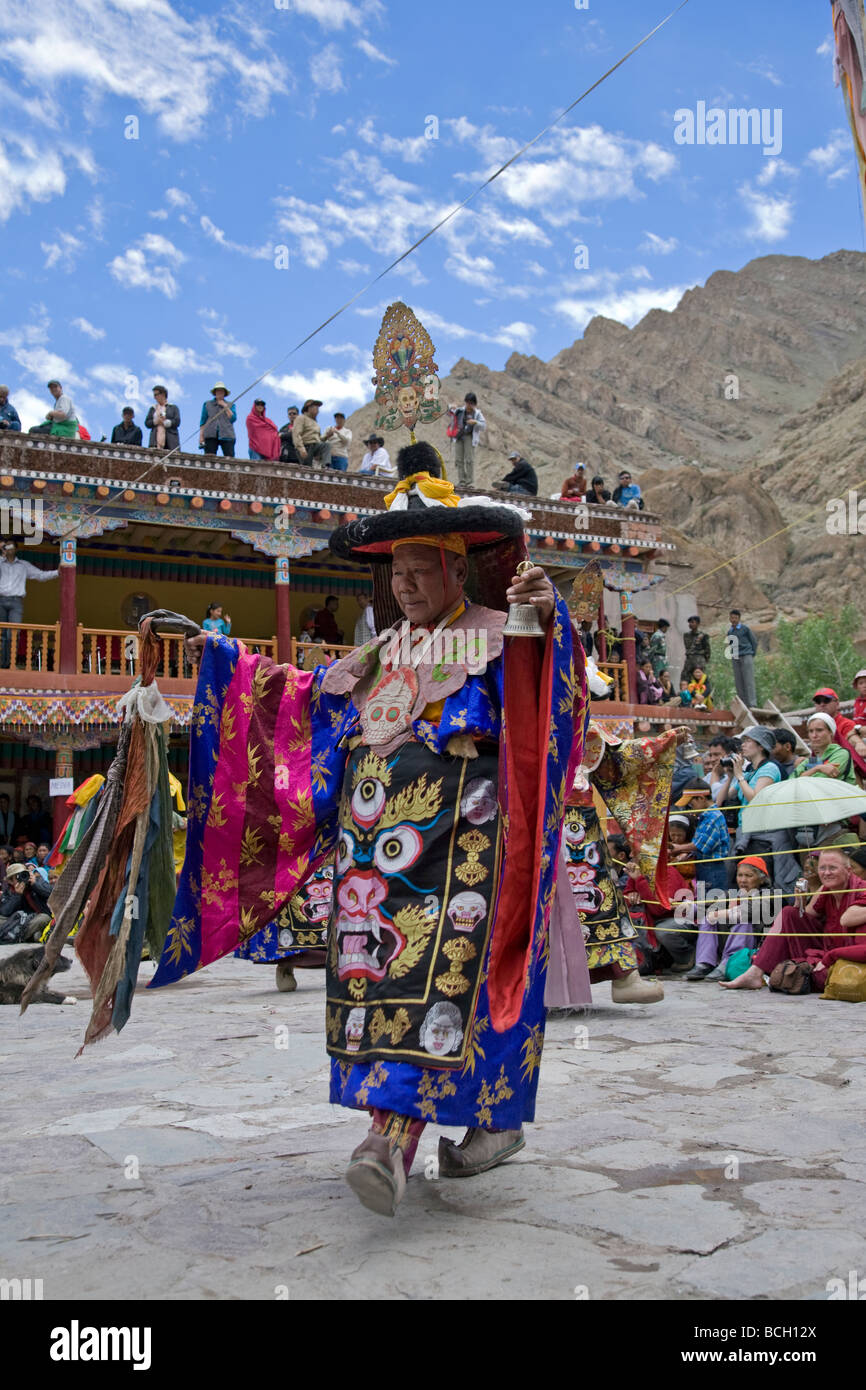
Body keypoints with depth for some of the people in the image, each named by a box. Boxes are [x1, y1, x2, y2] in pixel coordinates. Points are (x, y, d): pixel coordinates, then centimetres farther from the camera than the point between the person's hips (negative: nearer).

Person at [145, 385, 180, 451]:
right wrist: (156, 421, -4)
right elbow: (147, 423, 12)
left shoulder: (173, 407, 14)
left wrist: (164, 422, -4)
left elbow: (177, 422, 1)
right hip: (156, 439, 2)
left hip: (170, 440, -2)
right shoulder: (152, 408, 22)